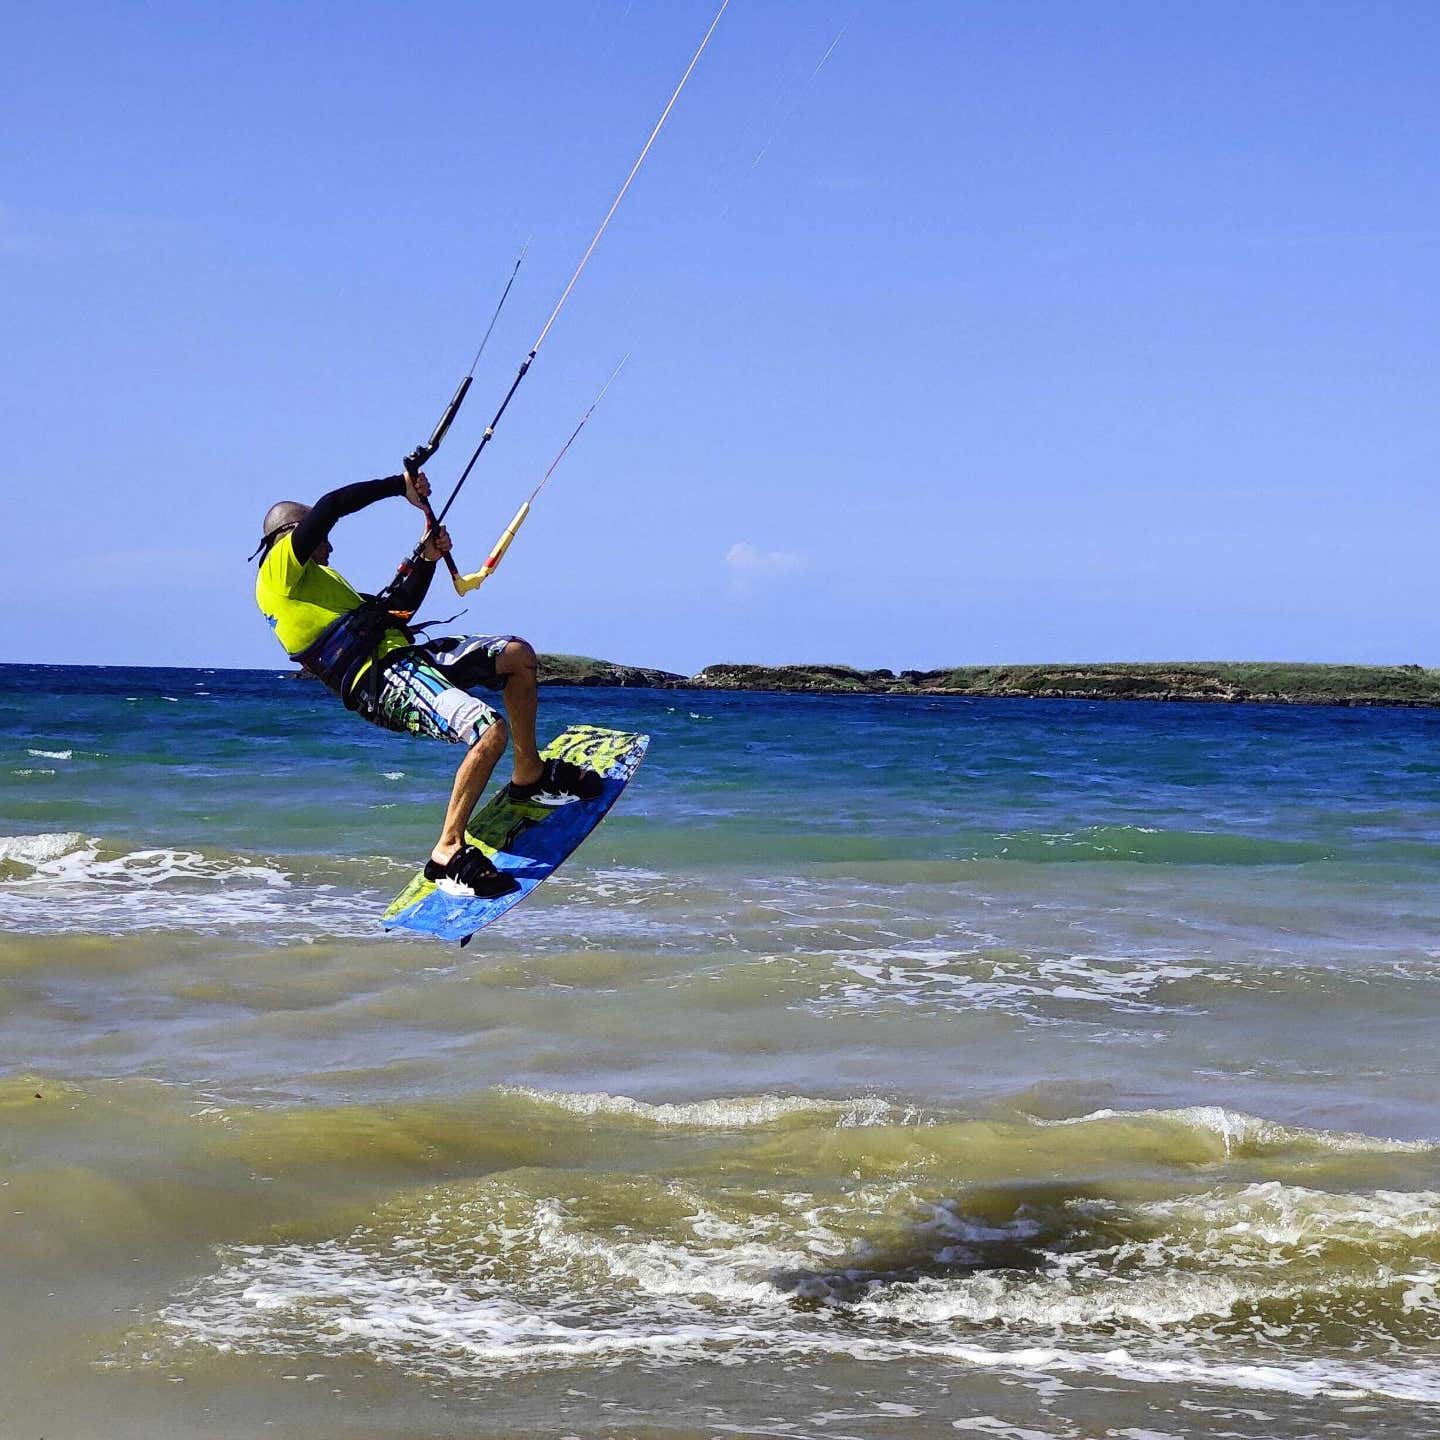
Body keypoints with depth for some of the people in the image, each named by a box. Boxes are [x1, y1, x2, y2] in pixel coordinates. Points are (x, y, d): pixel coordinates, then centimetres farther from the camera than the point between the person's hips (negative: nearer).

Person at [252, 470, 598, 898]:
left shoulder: (319, 578, 31)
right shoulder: (278, 569, 0)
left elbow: (397, 607, 34)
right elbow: (330, 507, -13)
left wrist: (426, 559, 20)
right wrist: (401, 486, -5)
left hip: (405, 655, 11)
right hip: (381, 680, -11)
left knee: (518, 655, 14)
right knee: (490, 730, -28)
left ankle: (529, 777, 22)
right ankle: (447, 854, -21)